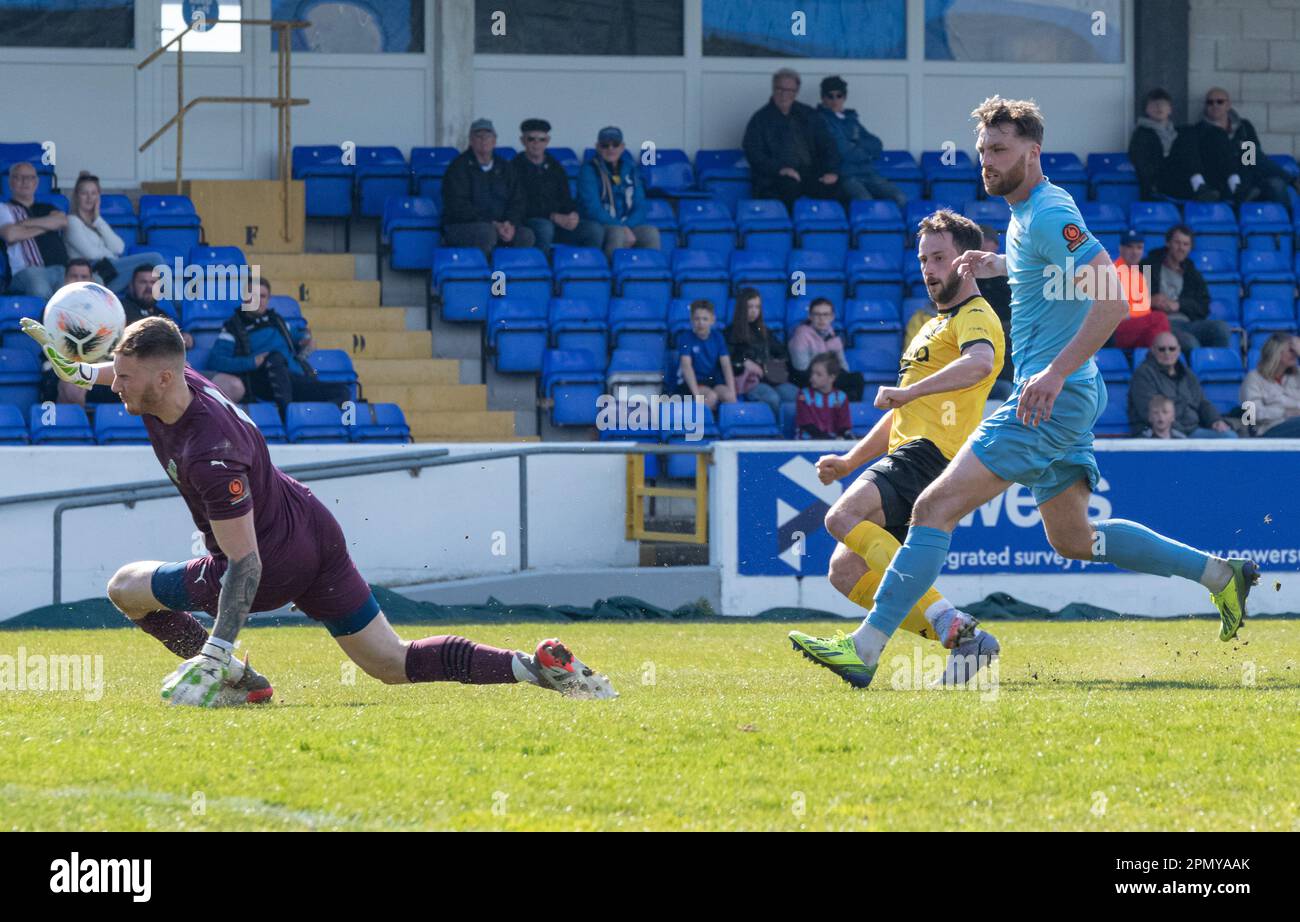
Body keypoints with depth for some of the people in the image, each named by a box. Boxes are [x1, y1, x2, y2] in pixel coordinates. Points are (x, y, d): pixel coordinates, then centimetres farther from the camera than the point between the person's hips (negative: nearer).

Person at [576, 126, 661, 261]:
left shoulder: (630, 169, 12)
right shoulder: (589, 171, -3)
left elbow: (639, 207, 8)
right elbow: (592, 209, -12)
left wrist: (627, 227, -13)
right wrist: (623, 229, -20)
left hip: (629, 224, 4)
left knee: (651, 233, -26)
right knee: (617, 233, -37)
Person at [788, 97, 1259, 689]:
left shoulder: (1049, 213, -15)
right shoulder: (1025, 213, 15)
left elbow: (1112, 299, -25)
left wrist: (1056, 372, -31)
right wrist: (998, 264, 20)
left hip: (1054, 397, -11)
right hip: (1060, 399, 11)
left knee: (937, 506, -16)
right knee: (1072, 540, 20)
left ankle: (866, 648, -21)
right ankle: (1217, 573, 26)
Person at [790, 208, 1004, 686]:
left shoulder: (976, 318, -2)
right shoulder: (933, 327, 31)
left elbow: (979, 363, -28)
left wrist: (906, 392, -31)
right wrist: (849, 461, 26)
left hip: (933, 452, -10)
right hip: (907, 452, 10)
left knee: (843, 517, -31)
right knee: (846, 572, -1)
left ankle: (951, 624, -34)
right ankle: (961, 640, -7)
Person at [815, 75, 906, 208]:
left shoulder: (851, 119, 25)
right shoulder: (821, 120, 3)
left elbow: (877, 145, 16)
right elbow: (843, 151, -7)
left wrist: (857, 144, -2)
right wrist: (866, 153, 9)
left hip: (867, 173, 6)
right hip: (844, 176, -6)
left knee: (900, 199, -19)